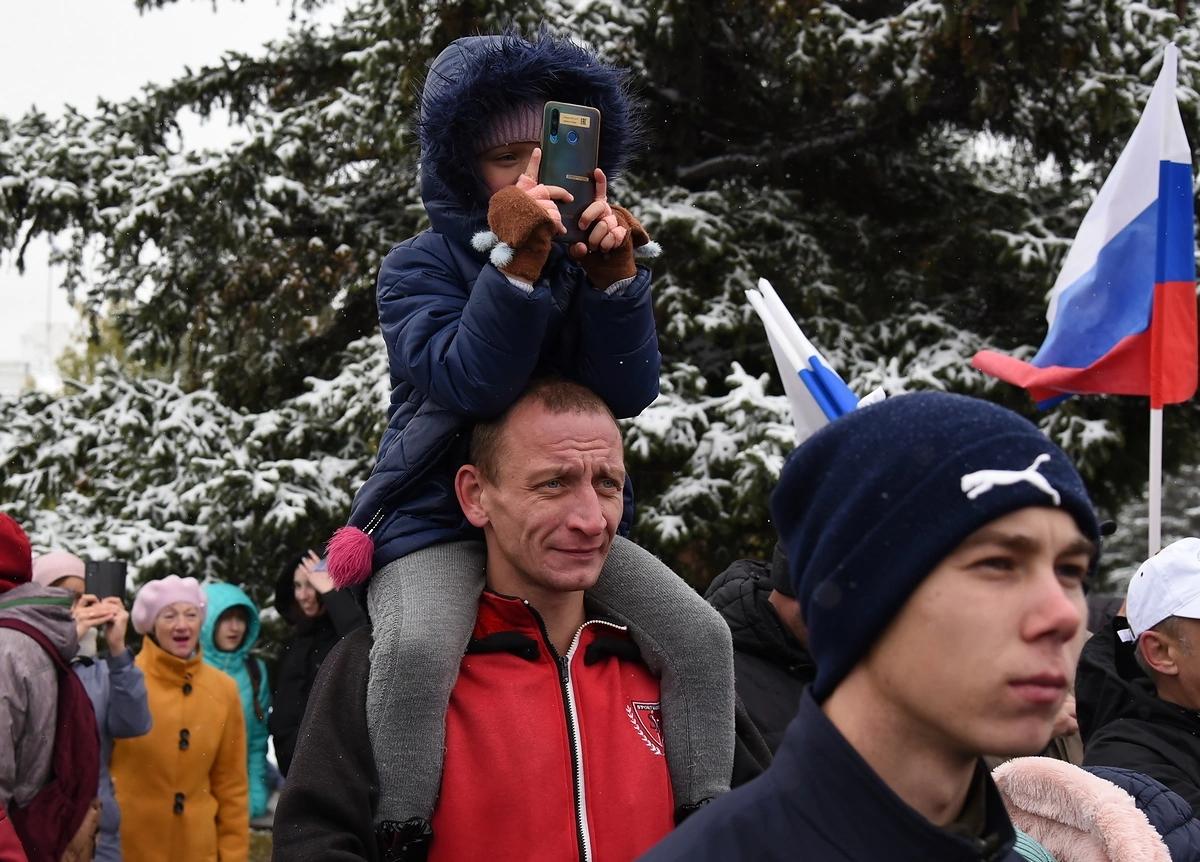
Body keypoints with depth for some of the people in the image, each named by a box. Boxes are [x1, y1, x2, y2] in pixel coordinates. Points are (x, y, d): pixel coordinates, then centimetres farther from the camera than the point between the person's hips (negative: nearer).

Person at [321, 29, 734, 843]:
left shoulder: (590, 256, 5)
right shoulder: (422, 264, -6)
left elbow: (629, 394, -9)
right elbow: (470, 383, -24)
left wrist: (615, 276, -23)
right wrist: (516, 261, -33)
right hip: (439, 517, -4)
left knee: (701, 635, -13)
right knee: (417, 647, -35)